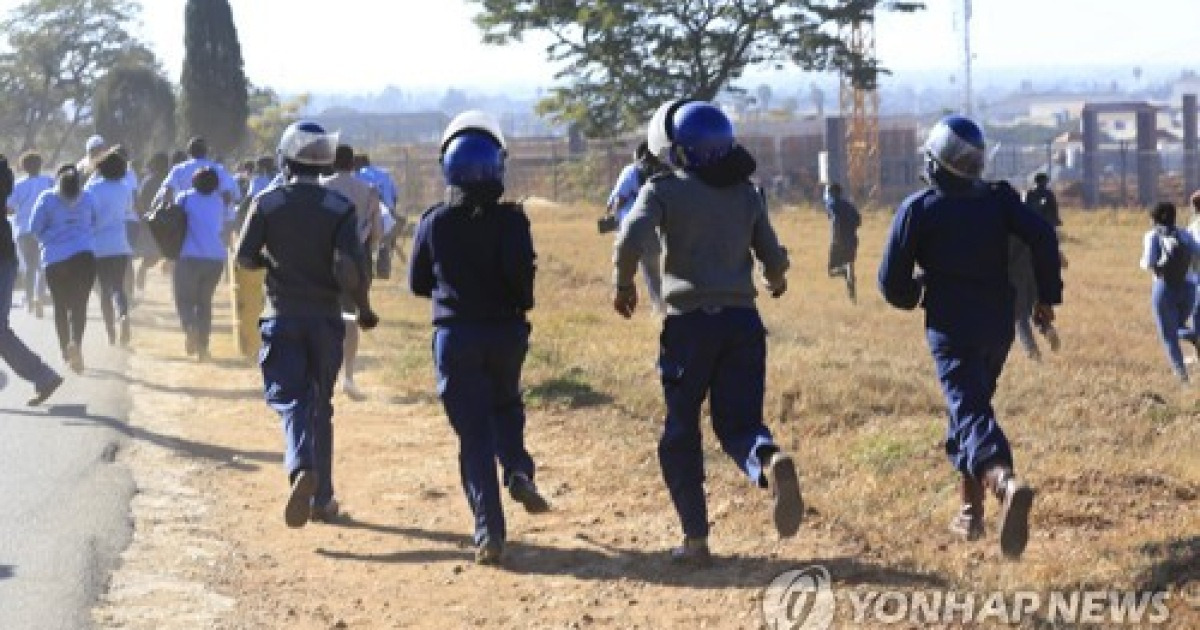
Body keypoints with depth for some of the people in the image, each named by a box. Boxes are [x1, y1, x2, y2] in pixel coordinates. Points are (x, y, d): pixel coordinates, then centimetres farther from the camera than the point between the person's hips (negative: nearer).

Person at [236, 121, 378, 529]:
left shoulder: (266, 204, -4)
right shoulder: (339, 208, -6)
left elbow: (245, 258, -3)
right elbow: (349, 267, -16)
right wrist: (364, 308, -2)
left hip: (281, 317, -1)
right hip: (325, 318, 1)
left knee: (289, 398, -2)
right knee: (321, 405, 13)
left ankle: (302, 469, -32)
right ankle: (322, 498, 18)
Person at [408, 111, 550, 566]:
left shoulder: (433, 222, -1)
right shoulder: (510, 219, -6)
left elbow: (418, 283, 7)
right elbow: (520, 268, -20)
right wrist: (521, 302, 1)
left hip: (455, 335, 0)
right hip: (506, 332, 0)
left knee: (473, 430, 2)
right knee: (506, 406, 27)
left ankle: (490, 532, -5)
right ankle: (518, 470, -1)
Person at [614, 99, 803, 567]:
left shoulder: (665, 189, -1)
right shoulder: (747, 192, 11)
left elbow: (631, 238, -16)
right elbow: (774, 258, 14)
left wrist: (623, 286, 2)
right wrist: (775, 280, 37)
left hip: (689, 322, -3)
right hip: (742, 321, 3)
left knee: (681, 434, 10)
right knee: (738, 422, 8)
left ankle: (696, 539, 8)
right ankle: (771, 463, -27)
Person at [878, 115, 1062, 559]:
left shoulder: (918, 208, -5)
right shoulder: (999, 199, 4)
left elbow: (892, 280, -5)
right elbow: (1042, 237, -9)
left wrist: (912, 296, 18)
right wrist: (1047, 296, 3)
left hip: (951, 328, -5)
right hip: (998, 325, 5)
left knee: (970, 412, -15)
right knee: (971, 406, 22)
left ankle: (1005, 482, -45)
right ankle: (971, 511, 24)